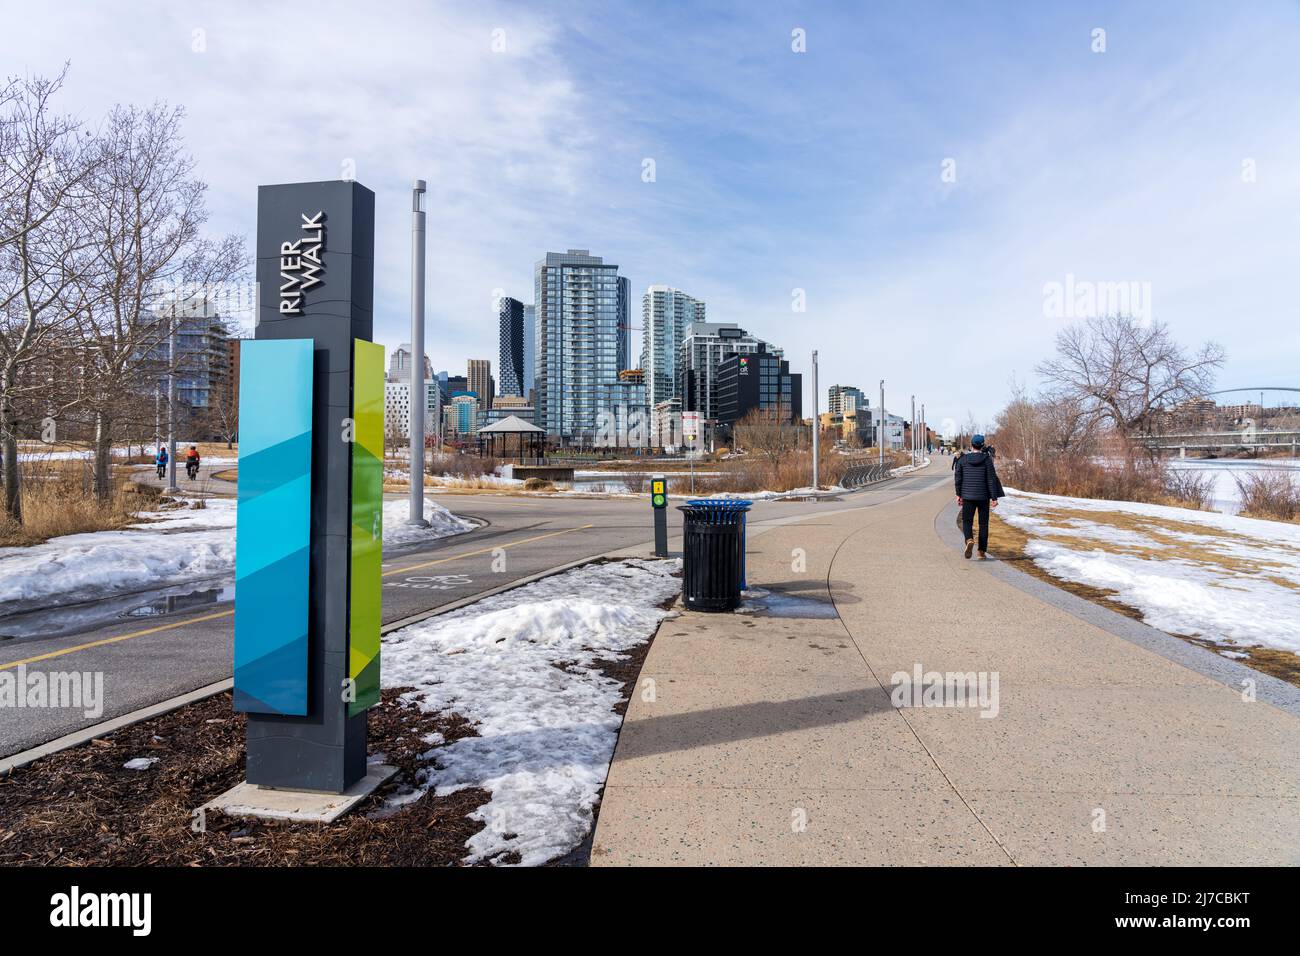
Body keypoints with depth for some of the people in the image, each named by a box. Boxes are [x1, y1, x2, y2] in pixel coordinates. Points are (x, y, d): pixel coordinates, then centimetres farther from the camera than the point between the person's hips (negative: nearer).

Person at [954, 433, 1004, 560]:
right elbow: (991, 479, -7)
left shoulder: (962, 459, -1)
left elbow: (958, 478, 2)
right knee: (983, 523, 10)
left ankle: (969, 539, -23)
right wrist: (994, 497, -4)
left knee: (967, 521, 8)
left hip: (967, 496, 0)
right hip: (983, 496, 0)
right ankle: (982, 551, 12)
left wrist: (959, 495, 11)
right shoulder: (987, 459, -5)